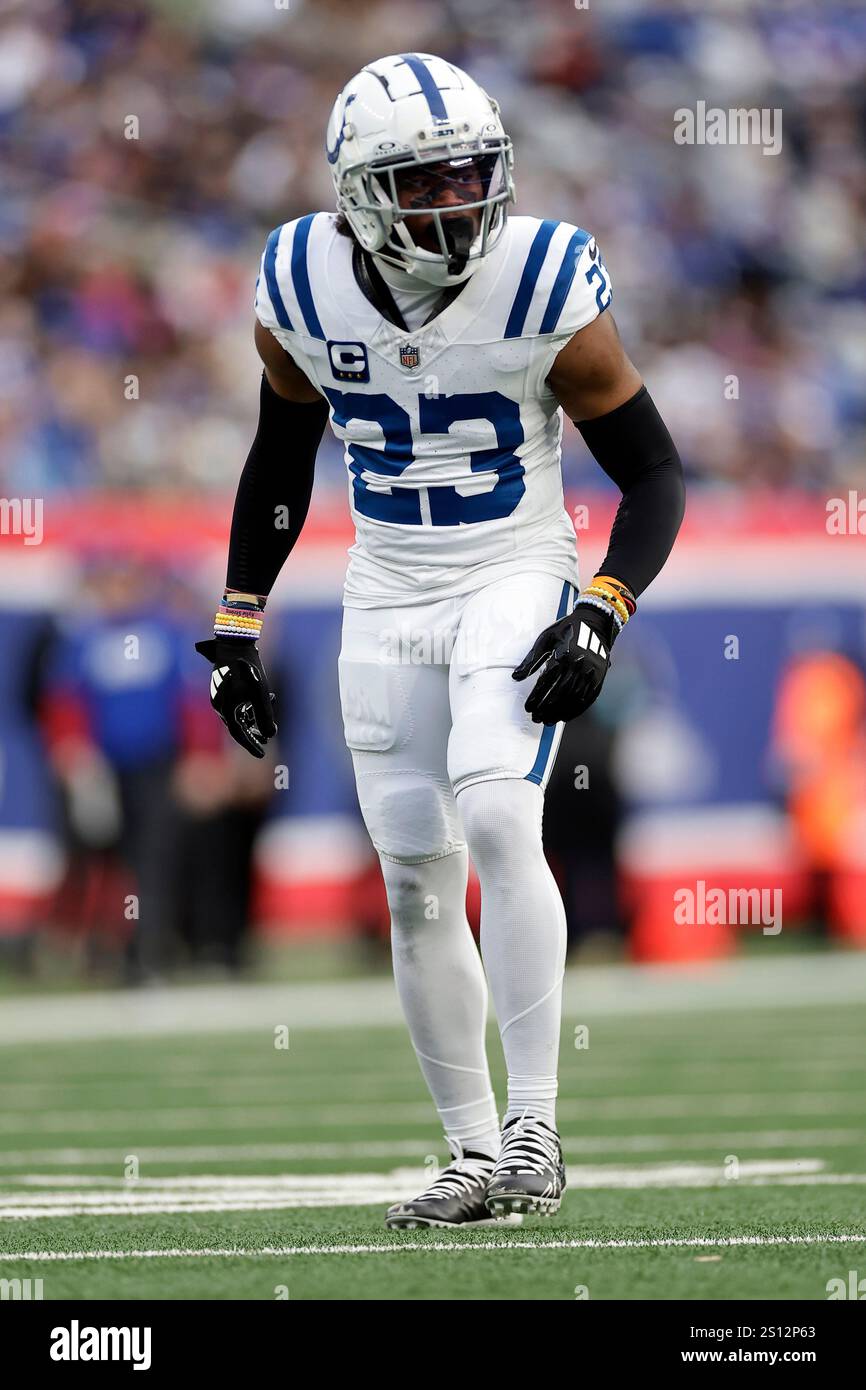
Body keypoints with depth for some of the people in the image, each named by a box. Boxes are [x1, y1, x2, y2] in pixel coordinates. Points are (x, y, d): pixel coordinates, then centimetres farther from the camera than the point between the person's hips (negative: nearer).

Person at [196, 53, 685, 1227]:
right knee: (417, 886, 3)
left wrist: (601, 618, -21)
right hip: (387, 601, 4)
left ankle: (534, 1131, -19)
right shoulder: (305, 289, -7)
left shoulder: (545, 286, -17)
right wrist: (238, 624, 9)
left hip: (517, 580, -4)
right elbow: (280, 460, 12)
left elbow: (654, 473, -8)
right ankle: (478, 1157, 13)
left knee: (497, 822, -24)